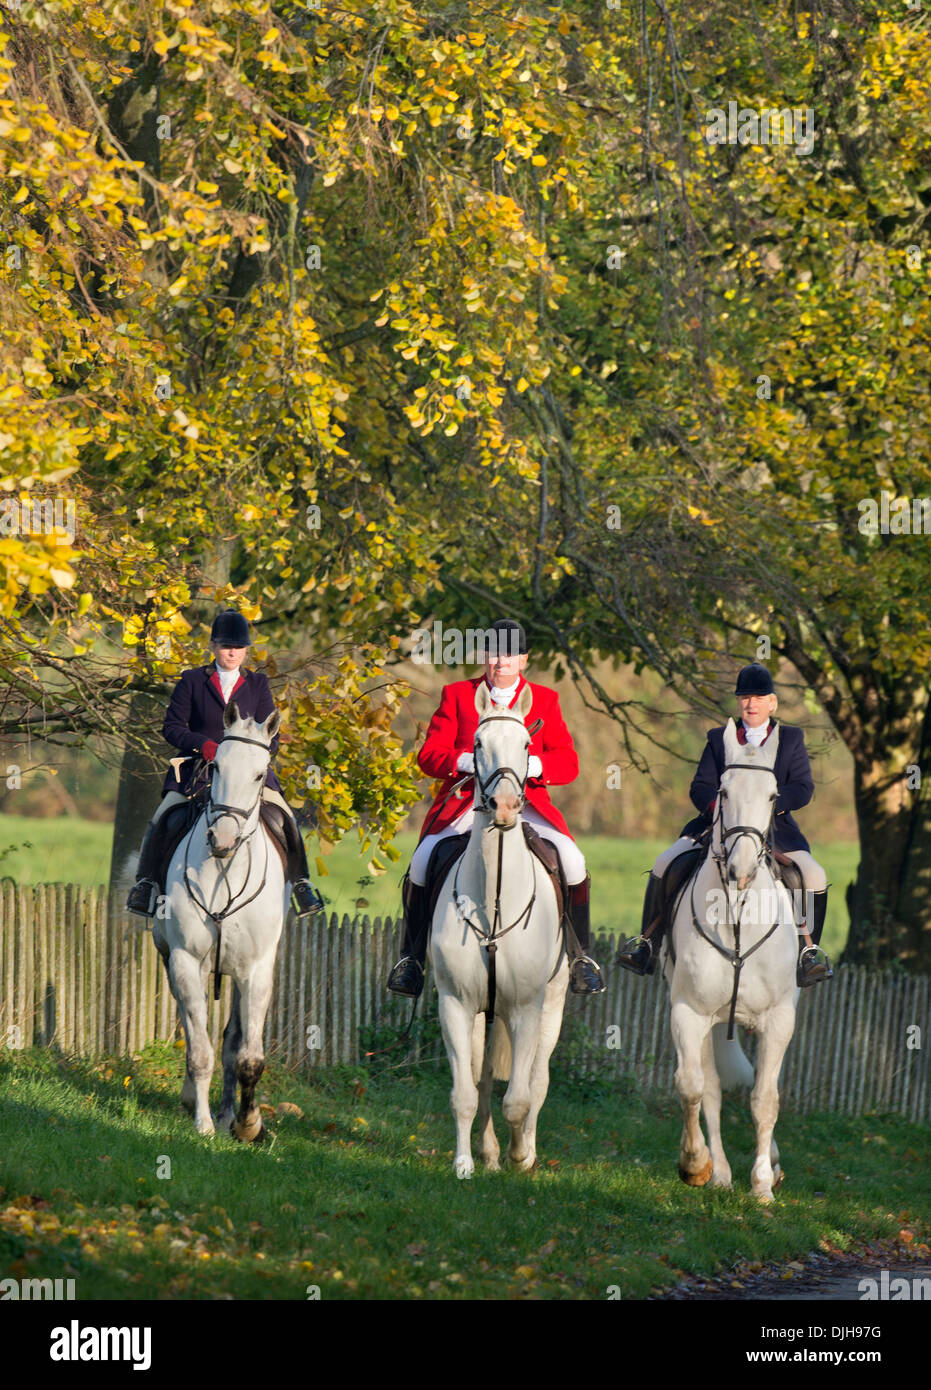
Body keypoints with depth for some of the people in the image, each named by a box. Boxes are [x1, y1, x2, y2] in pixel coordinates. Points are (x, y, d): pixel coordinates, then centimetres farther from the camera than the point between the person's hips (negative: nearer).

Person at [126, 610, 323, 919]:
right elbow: (172, 726, 0)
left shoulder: (258, 684, 9)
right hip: (196, 767, -1)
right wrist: (203, 745, -17)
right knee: (162, 819, -19)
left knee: (285, 820, -14)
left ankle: (299, 882, 3)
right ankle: (147, 881, -5)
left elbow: (270, 735, 6)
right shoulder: (192, 681, 5)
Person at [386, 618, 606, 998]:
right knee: (421, 864, -24)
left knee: (572, 862, -23)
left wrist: (531, 765, -17)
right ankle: (411, 957, -5)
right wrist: (468, 761, -19)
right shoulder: (456, 695, 10)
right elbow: (429, 755, 2)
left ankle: (581, 956, -3)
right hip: (465, 803, 0)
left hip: (526, 804, 0)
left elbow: (568, 763, 4)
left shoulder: (544, 700, 12)